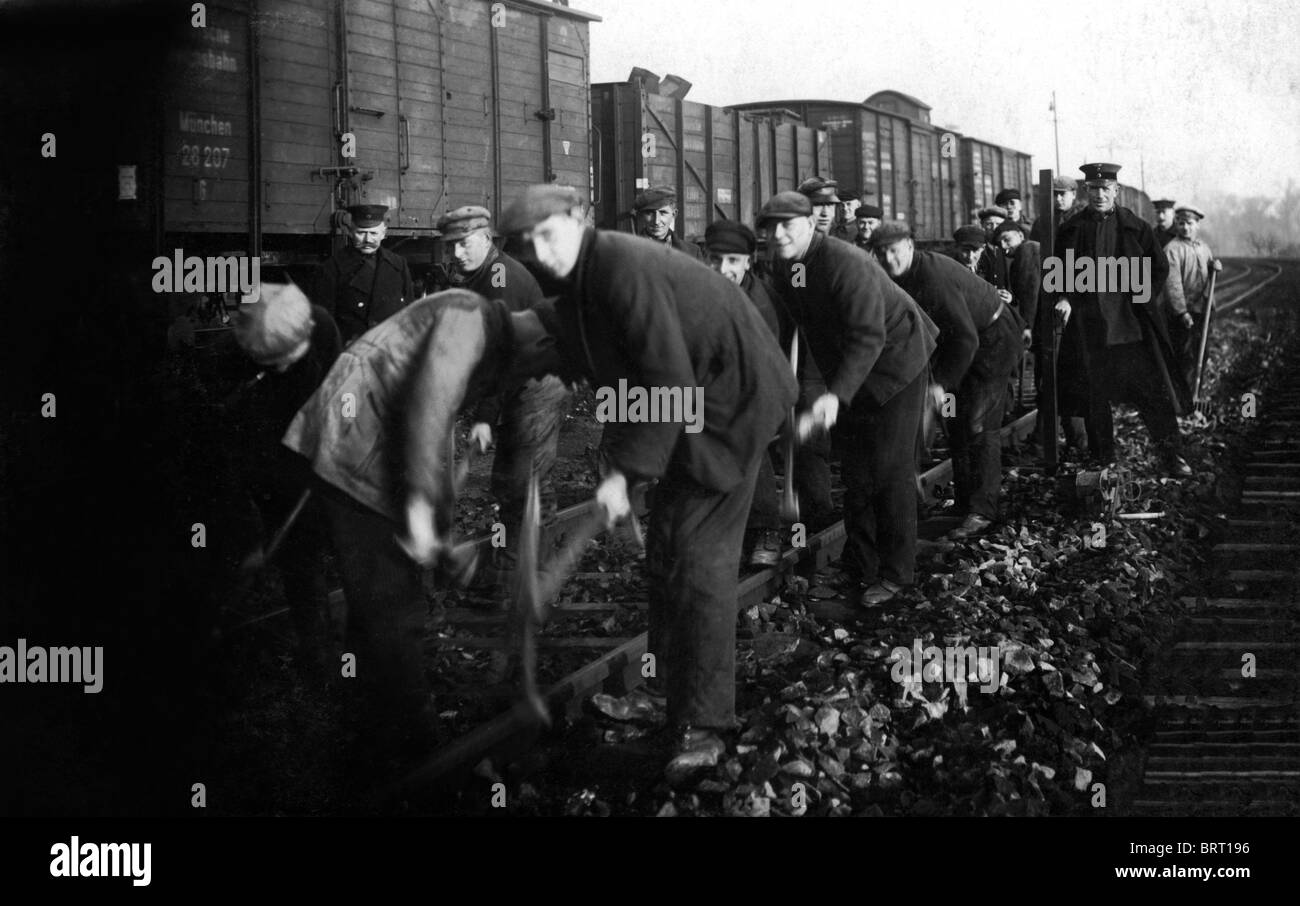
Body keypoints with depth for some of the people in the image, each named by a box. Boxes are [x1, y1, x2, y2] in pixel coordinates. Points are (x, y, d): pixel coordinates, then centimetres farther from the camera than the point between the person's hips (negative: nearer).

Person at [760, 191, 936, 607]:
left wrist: (836, 395, -43)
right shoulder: (783, 272, -4)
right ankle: (858, 568, 20)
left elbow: (868, 337, -34)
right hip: (848, 376, 8)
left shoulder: (846, 263, -29)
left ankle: (895, 573, 5)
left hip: (894, 360, -8)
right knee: (854, 474, 11)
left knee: (890, 471, -5)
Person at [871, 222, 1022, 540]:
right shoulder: (900, 279, -5)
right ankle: (964, 505, 20)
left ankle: (981, 513, -14)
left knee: (978, 425, -15)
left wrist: (941, 382, -30)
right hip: (960, 341, 10)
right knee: (957, 424, 11)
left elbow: (966, 338, -33)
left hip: (993, 338, -10)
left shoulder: (935, 277, -33)